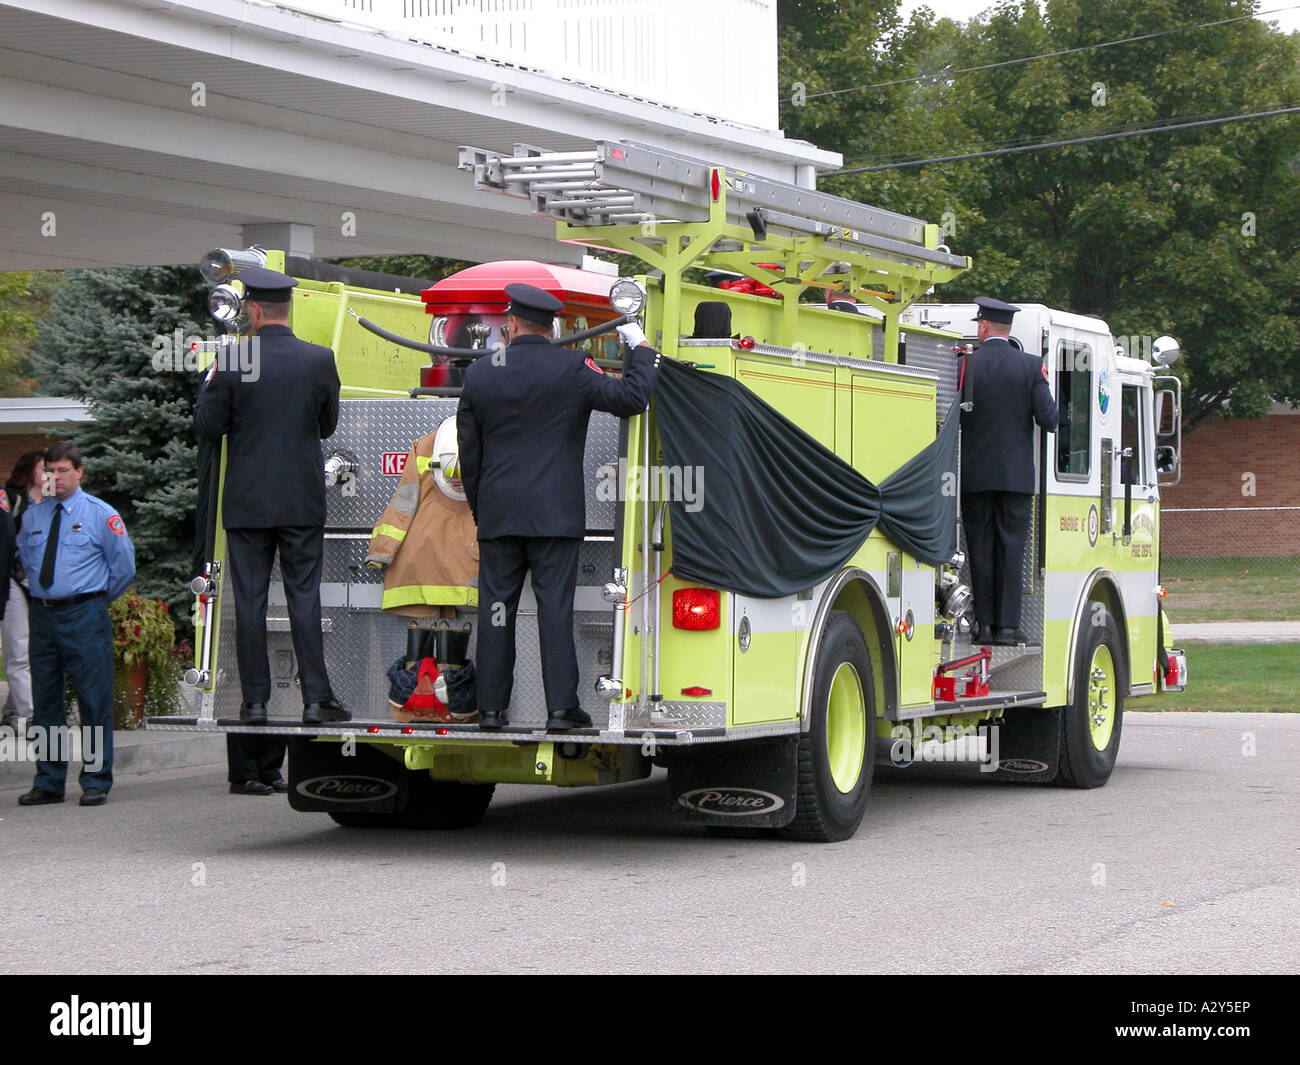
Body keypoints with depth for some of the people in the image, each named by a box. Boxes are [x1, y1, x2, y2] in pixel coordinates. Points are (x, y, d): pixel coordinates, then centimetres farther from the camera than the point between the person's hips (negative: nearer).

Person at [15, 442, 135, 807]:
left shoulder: (101, 515, 0)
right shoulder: (33, 516, 12)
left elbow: (124, 565, 3)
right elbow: (24, 557, 25)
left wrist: (99, 600, 5)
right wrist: (41, 590, 16)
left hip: (84, 616, -5)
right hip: (42, 614, 5)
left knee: (94, 701, -6)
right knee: (45, 701, 7)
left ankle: (96, 783, 0)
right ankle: (48, 783, 14)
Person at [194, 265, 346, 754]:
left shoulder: (232, 363, -9)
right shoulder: (319, 360, -4)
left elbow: (207, 427, -2)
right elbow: (328, 424, 7)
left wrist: (208, 384, 13)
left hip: (246, 503, -1)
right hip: (303, 501, 1)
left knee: (249, 601, 4)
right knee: (304, 597, 5)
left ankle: (255, 699, 5)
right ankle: (315, 698, 1)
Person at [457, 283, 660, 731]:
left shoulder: (479, 374, 5)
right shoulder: (572, 369, -6)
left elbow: (469, 453, 10)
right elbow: (630, 398, -8)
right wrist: (642, 350, 8)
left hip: (497, 514, 2)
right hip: (555, 514, -2)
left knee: (496, 609, 6)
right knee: (555, 607, -3)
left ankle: (491, 707, 7)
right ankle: (561, 708, -6)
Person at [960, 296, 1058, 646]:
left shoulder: (965, 365, -3)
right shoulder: (1031, 365, -1)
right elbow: (1048, 418, -6)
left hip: (975, 473, 0)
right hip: (1017, 474, 0)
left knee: (980, 548, 4)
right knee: (1011, 548, 3)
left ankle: (984, 624, 3)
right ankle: (1008, 625, -1)